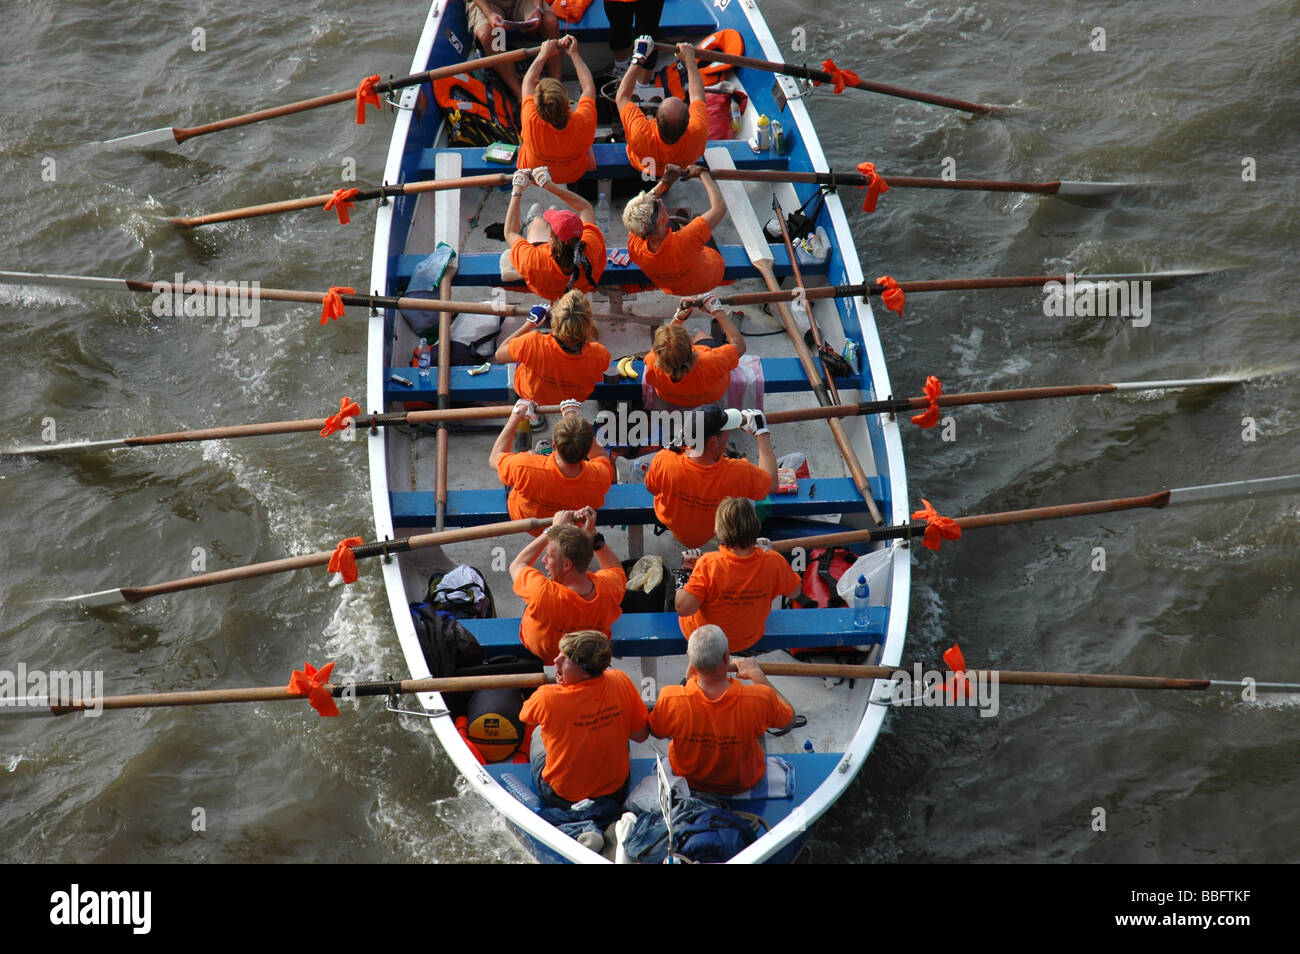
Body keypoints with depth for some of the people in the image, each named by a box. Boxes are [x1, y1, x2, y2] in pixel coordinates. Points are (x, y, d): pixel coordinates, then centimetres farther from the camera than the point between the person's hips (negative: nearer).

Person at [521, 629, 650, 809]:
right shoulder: (621, 681, -20)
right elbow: (641, 735, -7)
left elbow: (525, 717, -4)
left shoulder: (548, 698, -30)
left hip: (561, 799, -2)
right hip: (616, 793, 2)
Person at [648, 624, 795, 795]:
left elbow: (656, 733, -10)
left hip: (689, 780, 1)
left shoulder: (670, 700, -35)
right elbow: (788, 718, -12)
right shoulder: (760, 699, -37)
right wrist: (757, 675, -4)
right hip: (743, 784, -1)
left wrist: (687, 680, -6)